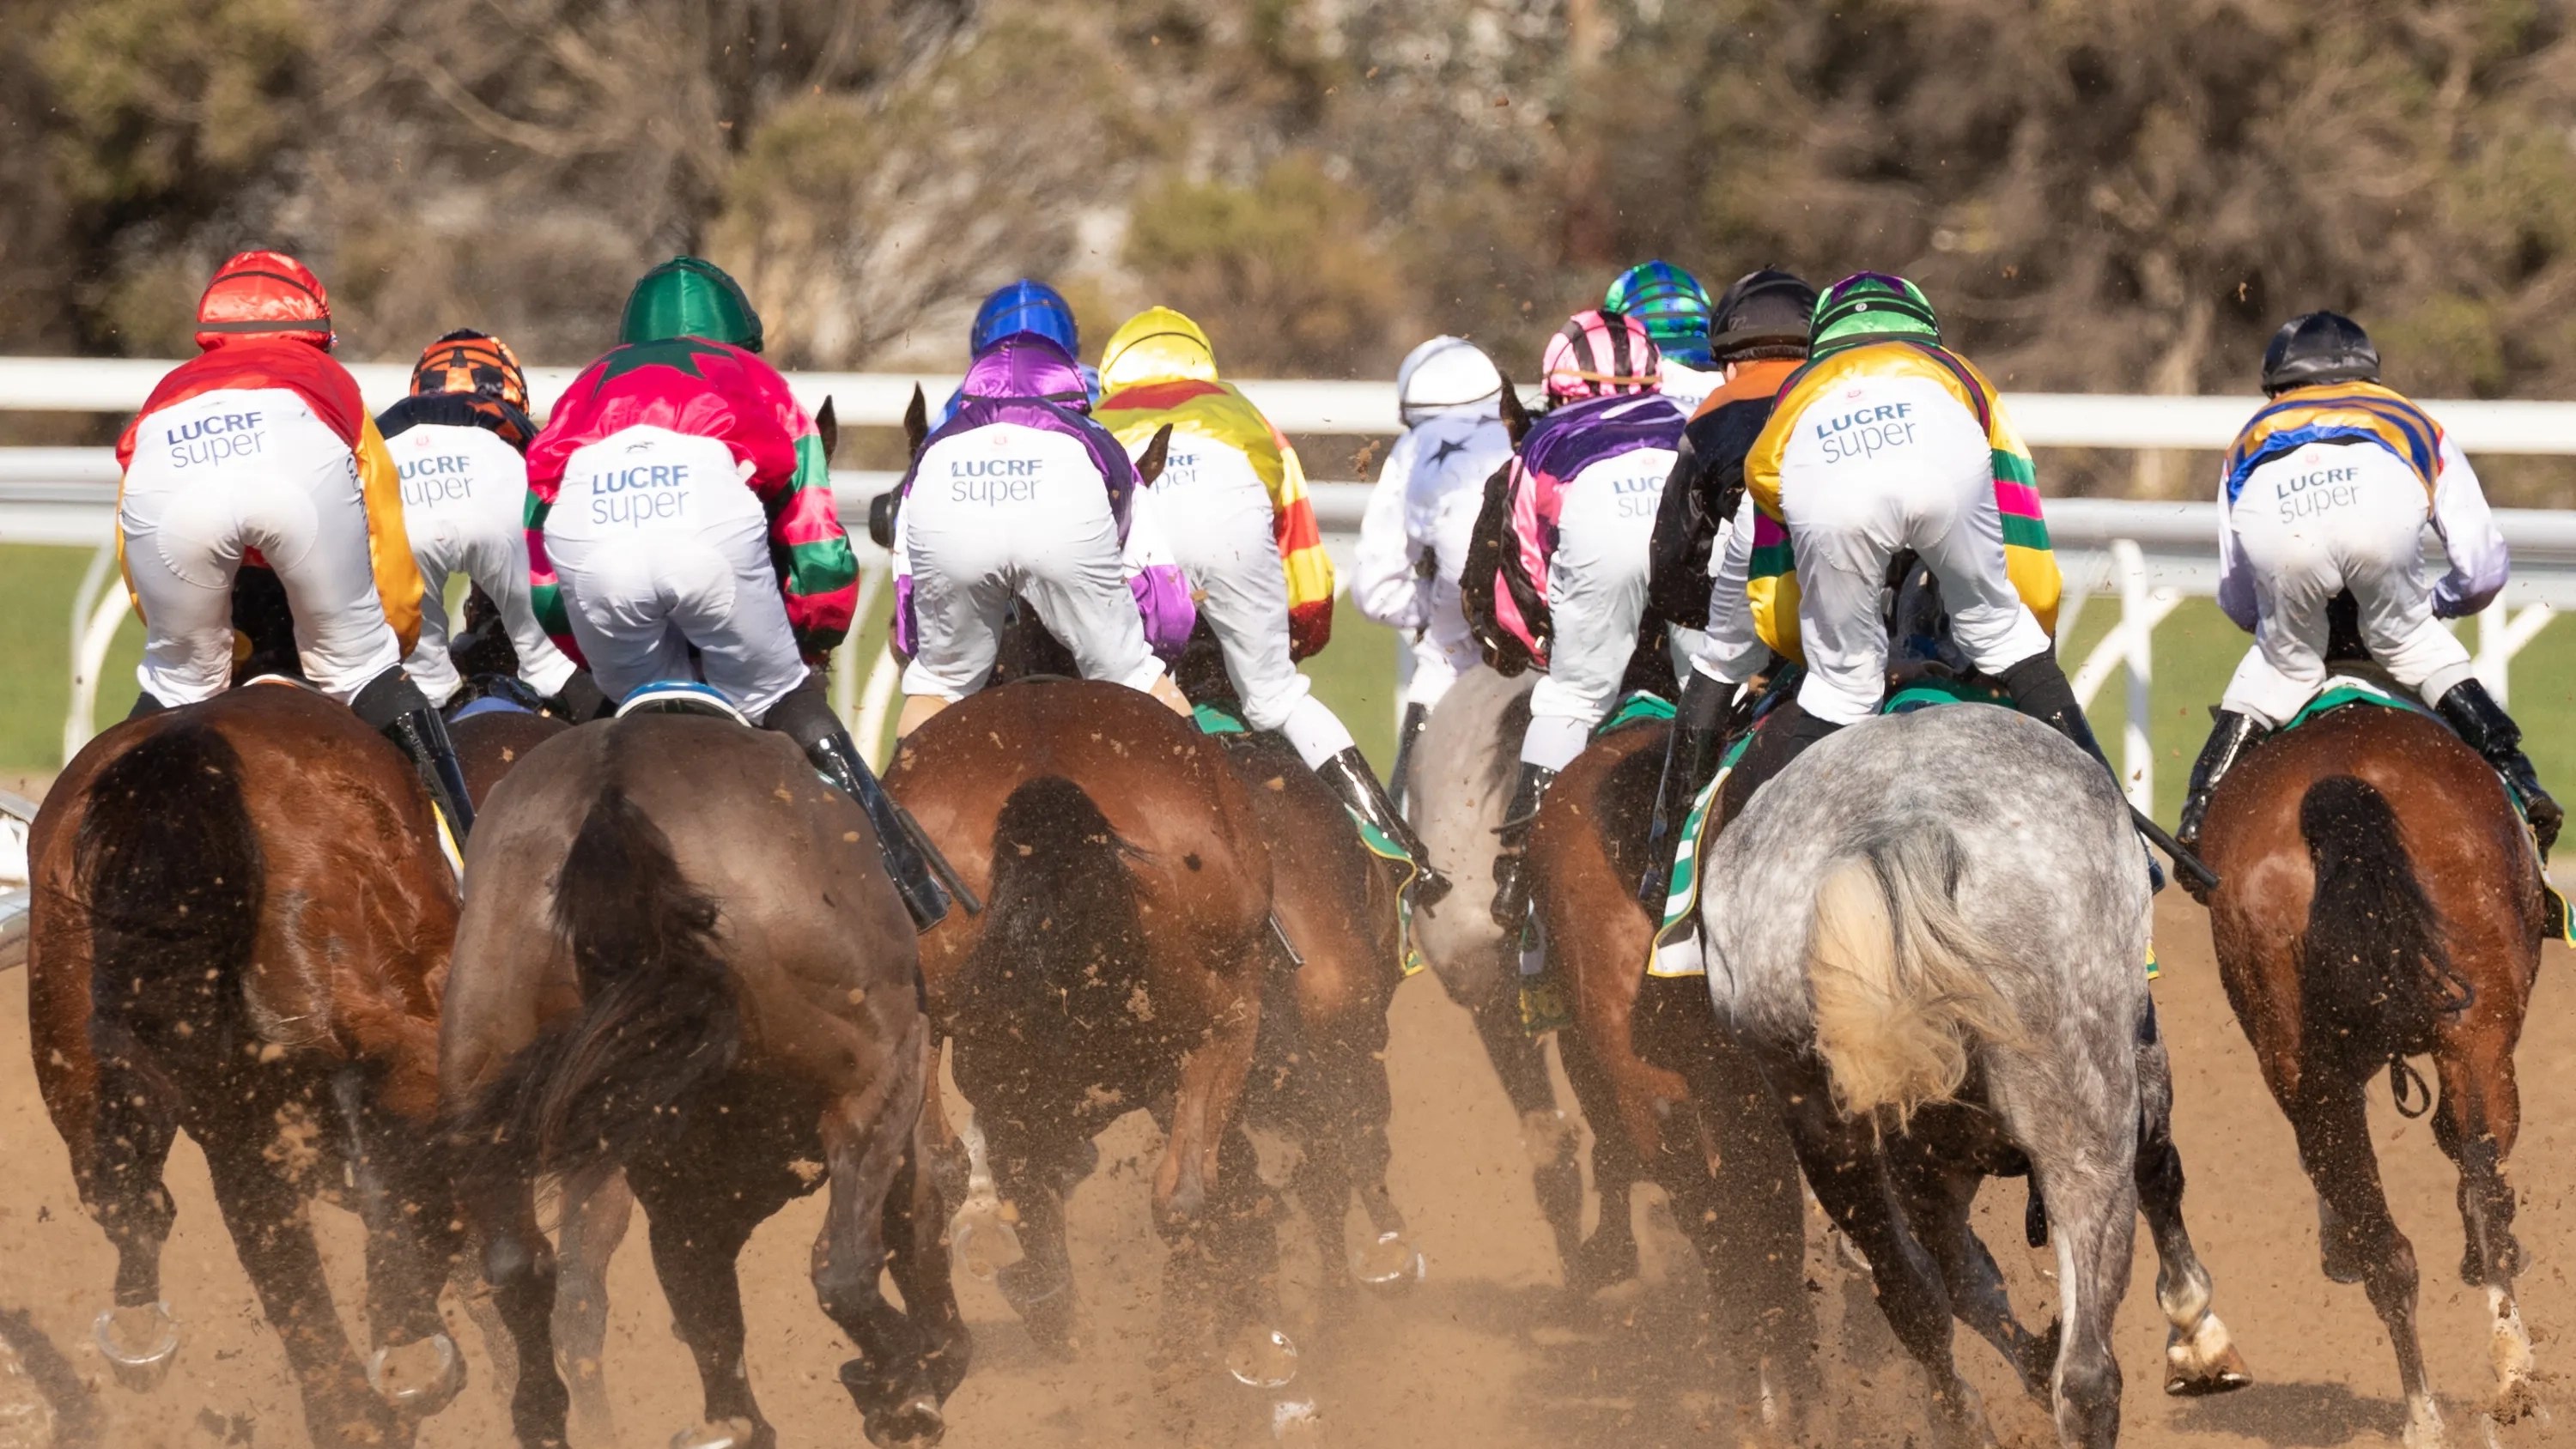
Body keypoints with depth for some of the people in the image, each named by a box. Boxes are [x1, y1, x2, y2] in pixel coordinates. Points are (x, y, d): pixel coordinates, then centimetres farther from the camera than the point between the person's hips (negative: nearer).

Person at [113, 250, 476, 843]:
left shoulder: (167, 391, 45)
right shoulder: (330, 383, 43)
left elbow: (142, 586, 45)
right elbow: (394, 573, 42)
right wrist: (370, 670, 57)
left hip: (167, 481, 1)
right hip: (304, 475, -1)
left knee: (180, 678, 24)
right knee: (356, 664, 17)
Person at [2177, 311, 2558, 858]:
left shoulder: (2252, 437, 46)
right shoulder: (2415, 423, 45)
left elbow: (2236, 602, 45)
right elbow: (2483, 570, 38)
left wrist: (2284, 623, 64)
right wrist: (2433, 603, 58)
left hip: (2274, 515, 1)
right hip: (2383, 503, -1)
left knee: (2282, 659, 24)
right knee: (2409, 640, 24)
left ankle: (2202, 811, 14)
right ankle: (2517, 781, 16)